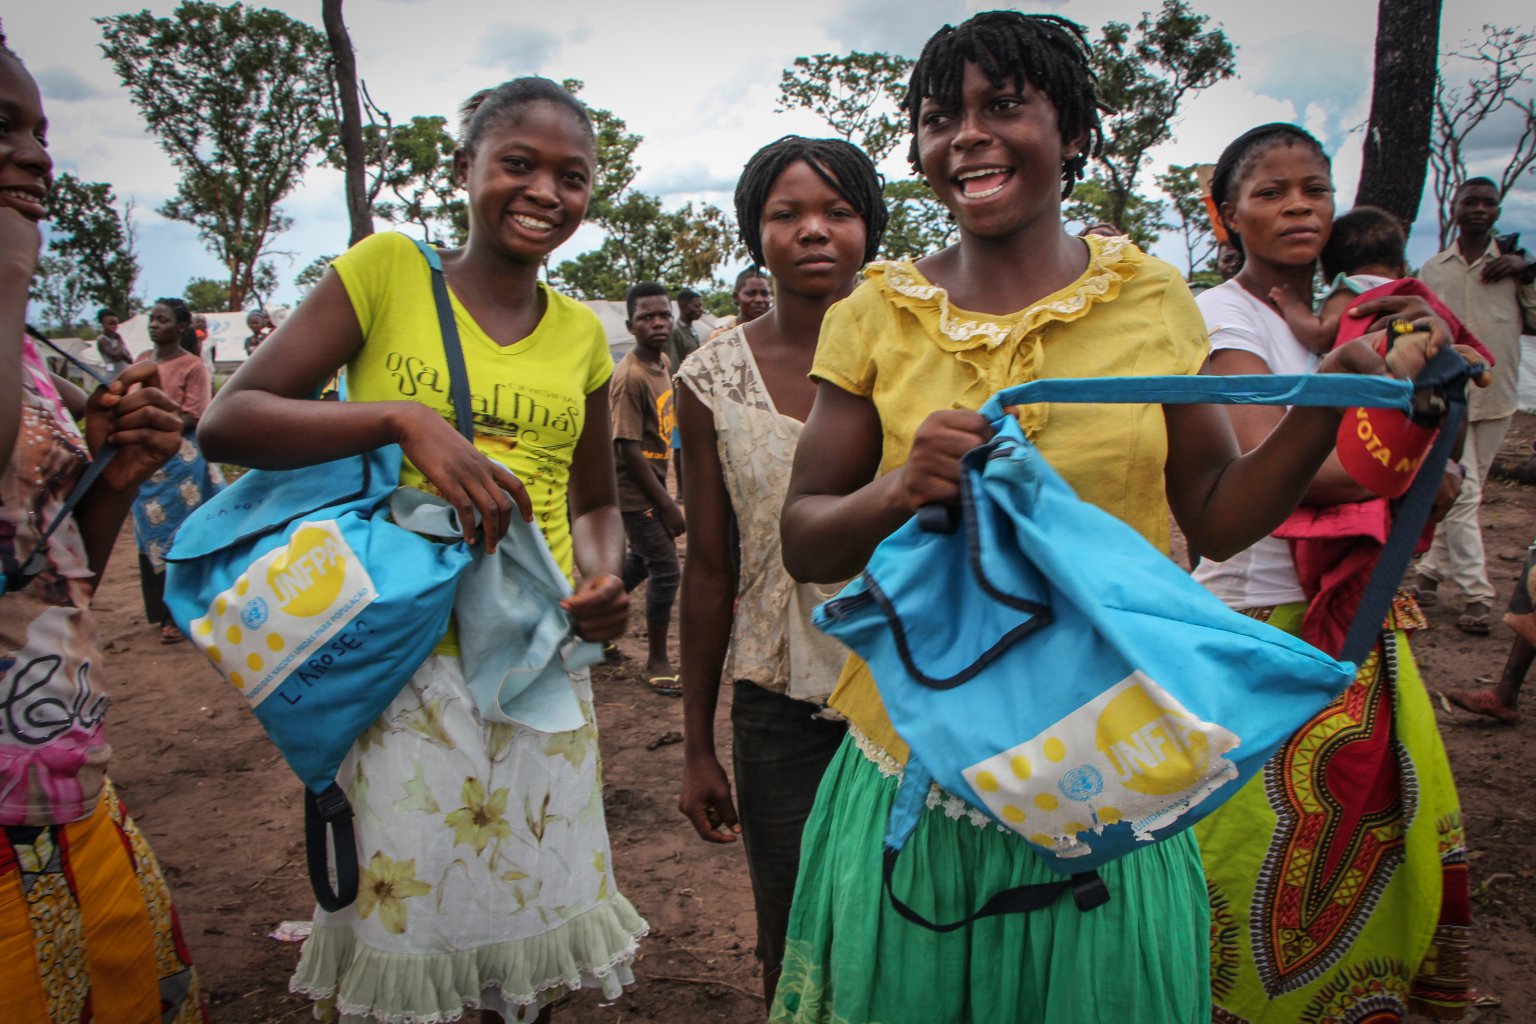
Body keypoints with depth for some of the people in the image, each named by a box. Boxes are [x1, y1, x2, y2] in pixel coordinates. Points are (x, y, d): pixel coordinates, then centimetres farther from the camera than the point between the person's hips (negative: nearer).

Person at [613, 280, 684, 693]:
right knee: (666, 570, -4)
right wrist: (666, 504, -21)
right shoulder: (631, 376, -22)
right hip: (634, 488, -9)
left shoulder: (663, 362, 4)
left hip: (652, 483, 9)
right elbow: (629, 449, -22)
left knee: (643, 558, 22)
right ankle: (657, 661, 10)